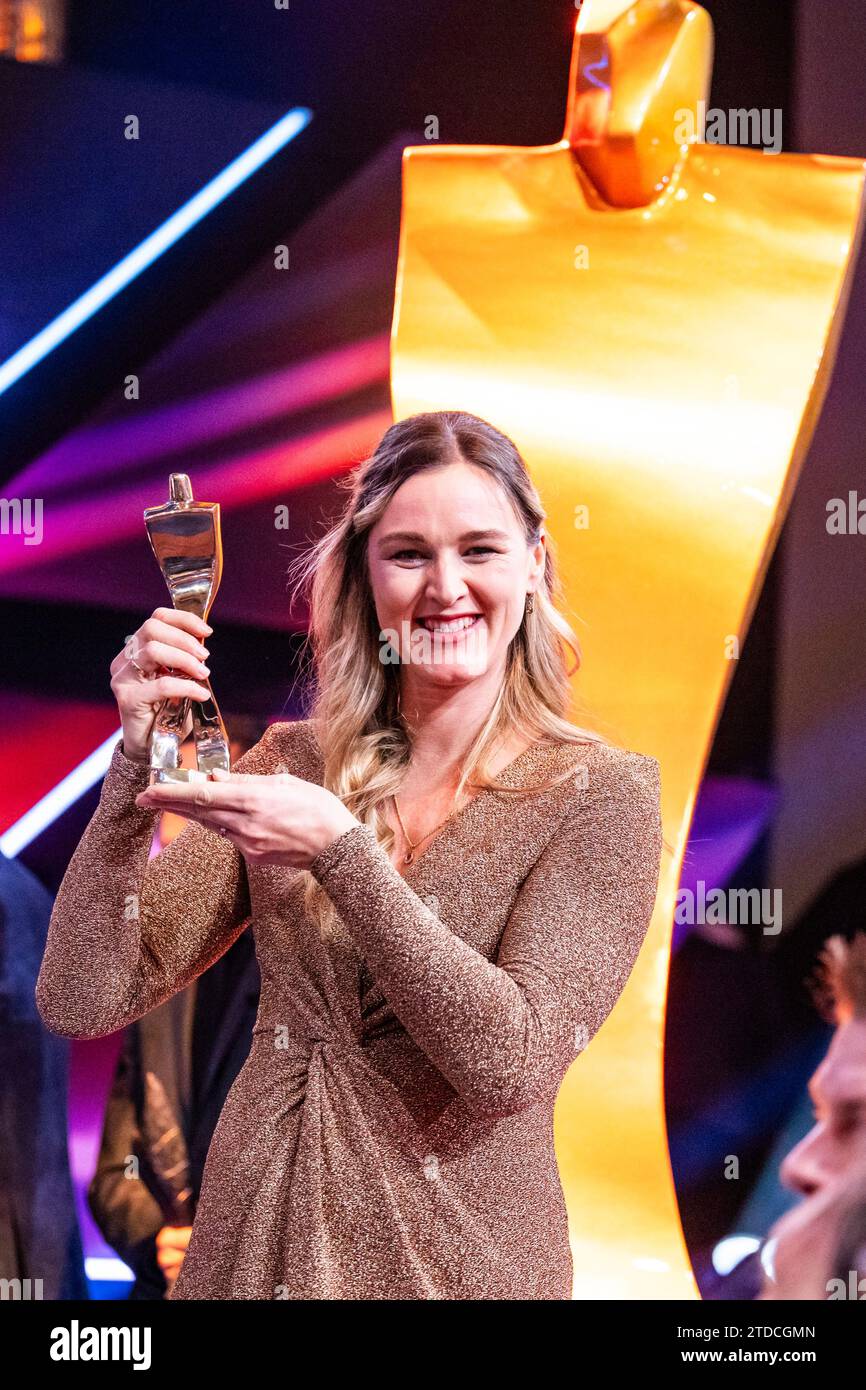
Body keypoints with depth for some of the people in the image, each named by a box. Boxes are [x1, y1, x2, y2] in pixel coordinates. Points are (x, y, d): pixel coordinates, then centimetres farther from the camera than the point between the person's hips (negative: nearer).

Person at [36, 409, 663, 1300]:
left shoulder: (603, 794, -7)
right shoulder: (294, 760, 0)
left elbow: (511, 1059, -19)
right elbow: (81, 1000, -6)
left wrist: (338, 852, -25)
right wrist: (139, 761, -17)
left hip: (454, 1256, -3)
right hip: (253, 1243, 3)